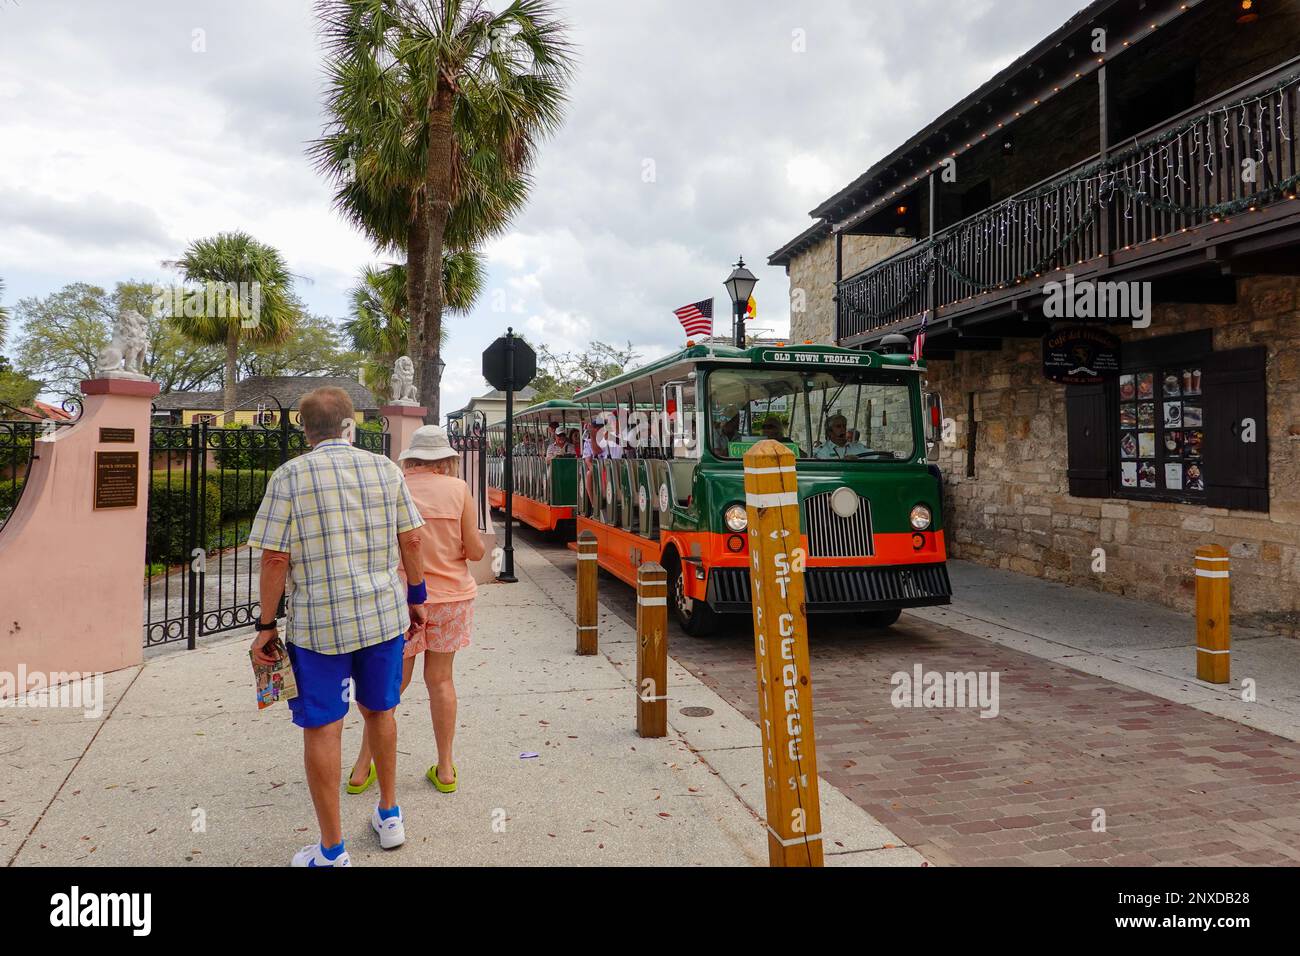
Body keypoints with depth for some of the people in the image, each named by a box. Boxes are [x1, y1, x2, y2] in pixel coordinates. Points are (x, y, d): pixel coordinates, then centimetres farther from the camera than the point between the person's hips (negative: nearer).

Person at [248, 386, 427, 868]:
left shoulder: (290, 475, -7)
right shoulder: (385, 469, 2)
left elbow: (275, 559, -10)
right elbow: (411, 541, 4)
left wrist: (266, 625, -2)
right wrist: (416, 597, 15)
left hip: (318, 621, -4)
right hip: (384, 612, 4)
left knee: (322, 728, 7)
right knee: (379, 710, 21)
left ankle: (332, 851, 17)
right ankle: (389, 815, 35)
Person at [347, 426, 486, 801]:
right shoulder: (458, 489, -6)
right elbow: (475, 550, -5)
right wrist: (481, 546, 16)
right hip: (451, 595, 0)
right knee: (441, 680, 12)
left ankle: (362, 769, 20)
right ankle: (445, 769, 21)